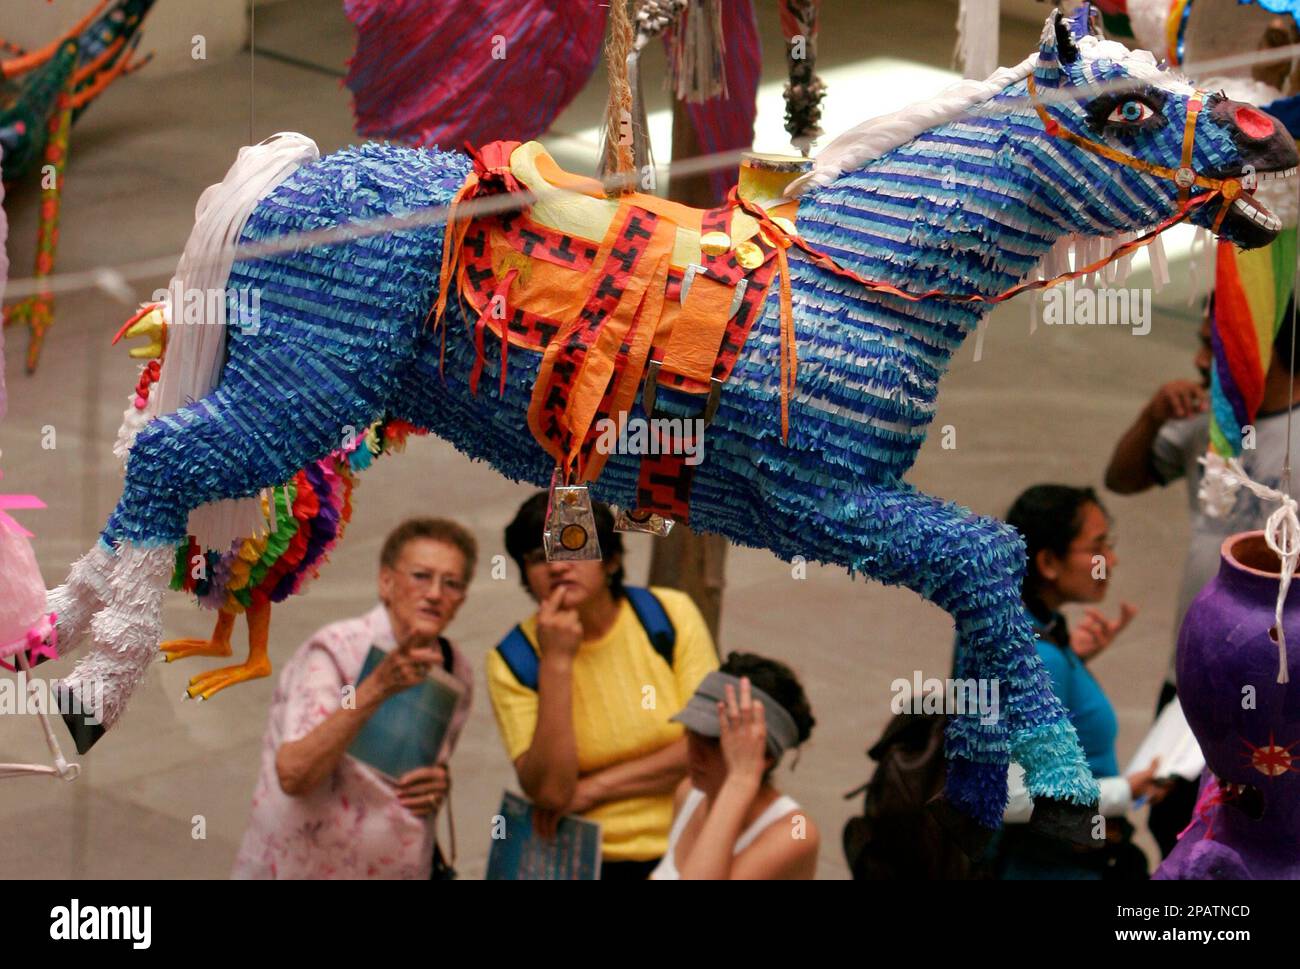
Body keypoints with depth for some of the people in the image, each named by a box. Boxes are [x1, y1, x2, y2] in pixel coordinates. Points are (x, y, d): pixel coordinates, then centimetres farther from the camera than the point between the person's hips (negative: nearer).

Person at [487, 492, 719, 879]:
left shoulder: (670, 615, 1)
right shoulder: (514, 660, -3)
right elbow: (550, 791, -14)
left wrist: (594, 788, -6)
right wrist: (556, 661, -16)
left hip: (685, 852, 2)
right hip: (585, 861, -1)